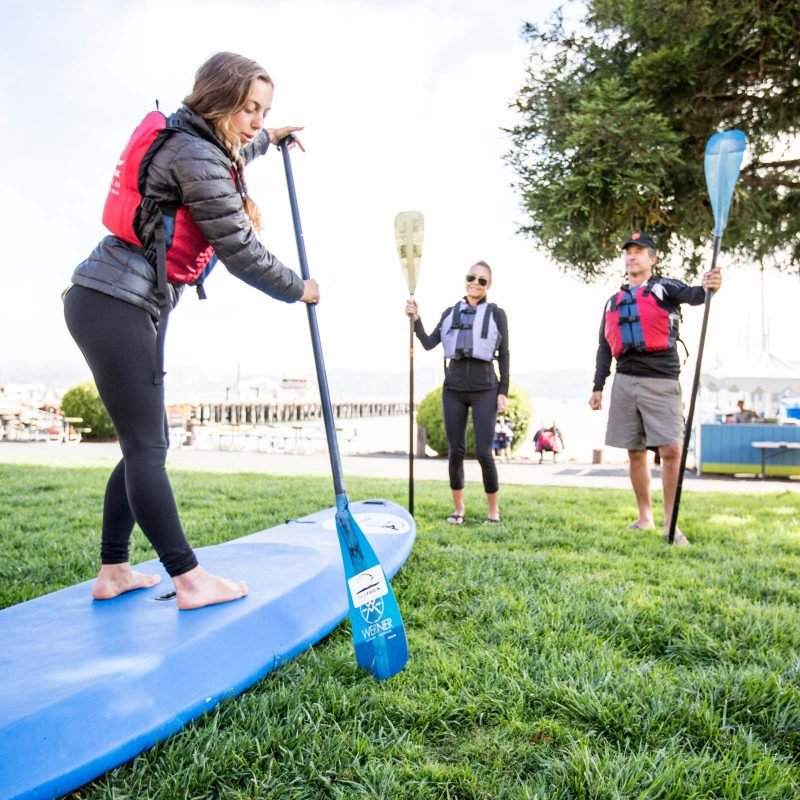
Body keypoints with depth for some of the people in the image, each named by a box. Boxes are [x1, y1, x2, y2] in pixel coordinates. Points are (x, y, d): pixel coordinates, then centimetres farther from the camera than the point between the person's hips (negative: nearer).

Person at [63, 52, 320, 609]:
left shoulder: (199, 146, 16)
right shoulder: (195, 156, -15)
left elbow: (232, 156, 44)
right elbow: (241, 253, -14)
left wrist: (272, 137, 55)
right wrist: (299, 290, 0)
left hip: (133, 309, 10)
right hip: (113, 306, -10)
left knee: (147, 443, 9)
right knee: (146, 445, -9)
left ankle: (113, 572, 16)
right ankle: (189, 580, -4)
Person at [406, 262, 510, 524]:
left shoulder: (496, 314, 5)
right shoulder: (450, 313, 12)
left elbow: (504, 356, 3)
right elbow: (429, 343, 6)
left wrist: (503, 391, -4)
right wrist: (416, 319, -7)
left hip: (484, 389, -3)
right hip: (453, 389, 3)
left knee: (483, 452, -6)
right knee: (455, 452, 5)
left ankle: (493, 509, 10)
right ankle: (458, 508, 17)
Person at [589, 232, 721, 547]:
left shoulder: (665, 288, 7)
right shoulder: (613, 302, 20)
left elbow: (690, 295, -16)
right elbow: (604, 348, 20)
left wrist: (706, 288, -40)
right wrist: (598, 386, 13)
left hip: (661, 382, -4)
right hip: (625, 382, 4)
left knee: (671, 449, -12)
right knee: (635, 453, 7)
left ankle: (670, 523, -4)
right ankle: (644, 516, 19)